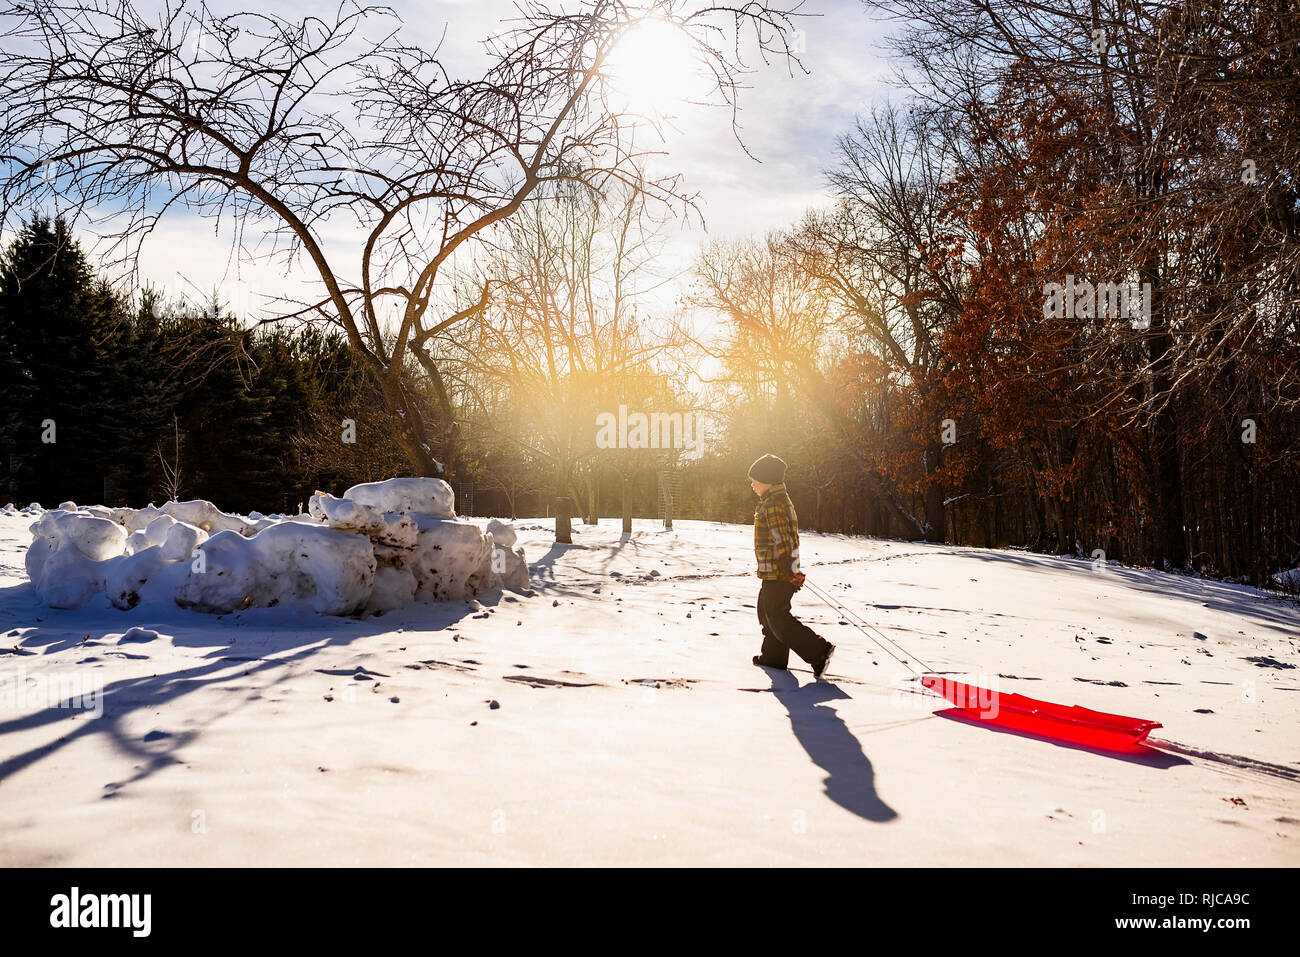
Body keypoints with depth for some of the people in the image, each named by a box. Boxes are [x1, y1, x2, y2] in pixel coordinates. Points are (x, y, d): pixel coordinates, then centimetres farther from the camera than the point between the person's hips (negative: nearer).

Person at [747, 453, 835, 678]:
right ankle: (774, 657, 29)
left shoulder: (773, 504, -18)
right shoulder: (782, 499, 15)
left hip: (777, 573, -10)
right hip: (779, 572, 10)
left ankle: (819, 651, -10)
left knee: (778, 618, -6)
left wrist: (788, 574, -24)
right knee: (766, 611, 20)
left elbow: (782, 540, -23)